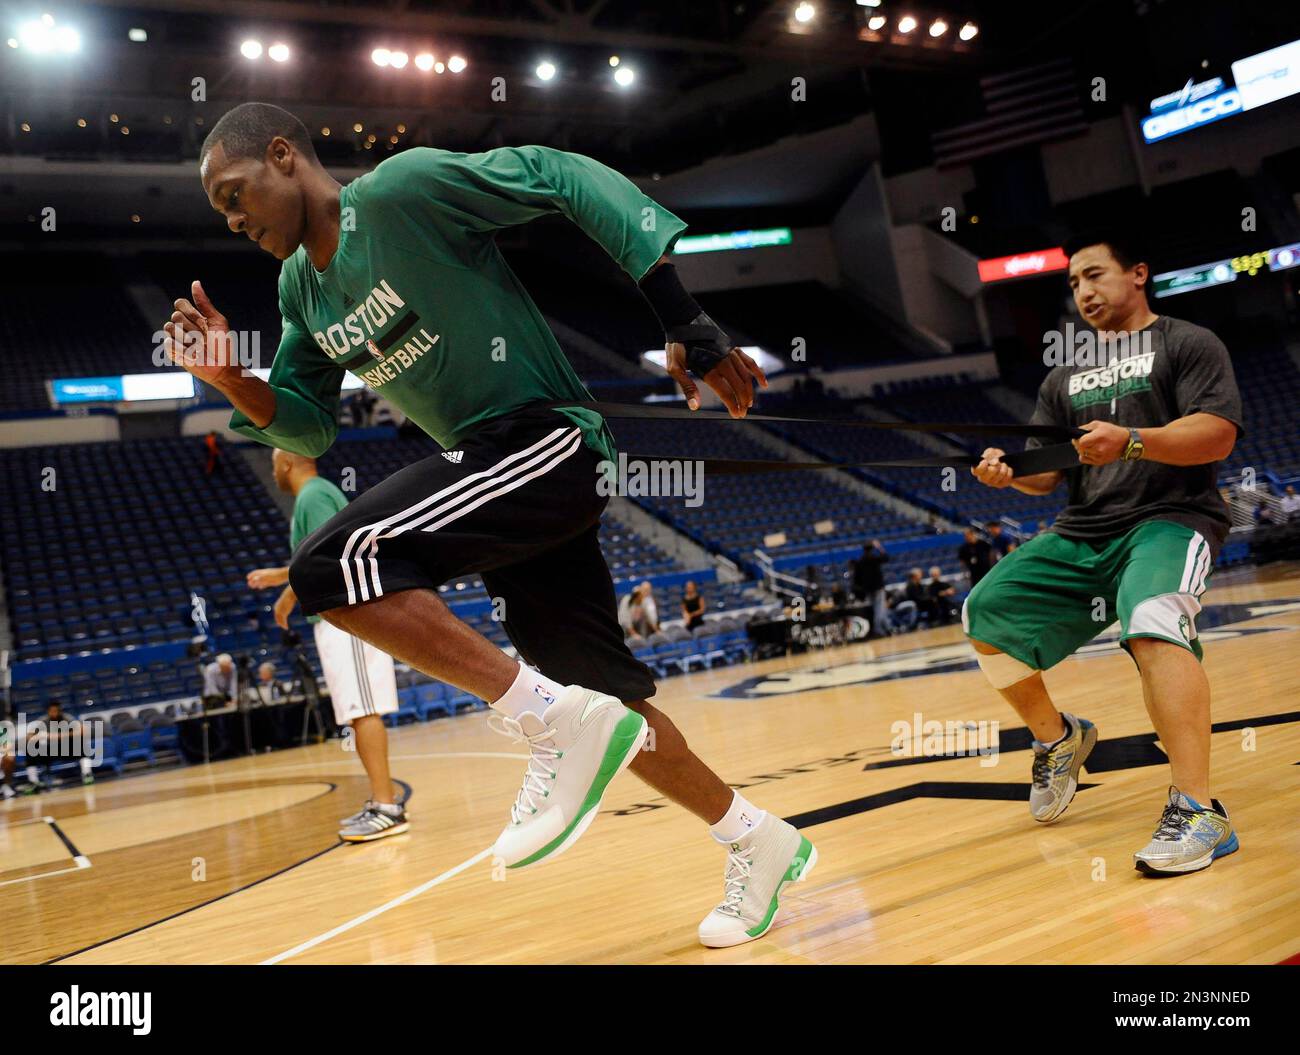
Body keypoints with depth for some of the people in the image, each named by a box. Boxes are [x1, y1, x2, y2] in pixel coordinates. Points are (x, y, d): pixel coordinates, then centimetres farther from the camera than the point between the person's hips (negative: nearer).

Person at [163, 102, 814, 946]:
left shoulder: (404, 187, -11)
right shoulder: (301, 287, 13)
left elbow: (570, 179, -14)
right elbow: (307, 431, 20)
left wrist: (685, 323, -21)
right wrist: (232, 380, -1)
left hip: (548, 441, -8)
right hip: (488, 466, 9)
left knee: (334, 563, -24)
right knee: (603, 704, 10)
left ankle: (557, 725, -19)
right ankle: (762, 844, 28)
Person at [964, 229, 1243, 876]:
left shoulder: (1188, 344, 4)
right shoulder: (1064, 379, 21)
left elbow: (1218, 433, -11)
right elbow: (1048, 469, 14)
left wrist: (1132, 442, -27)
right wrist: (1011, 471, -10)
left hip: (1170, 519, -6)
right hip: (1081, 534, 7)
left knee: (1151, 622, -35)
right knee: (986, 617, -6)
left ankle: (1197, 810, -37)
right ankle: (1058, 738, 17)